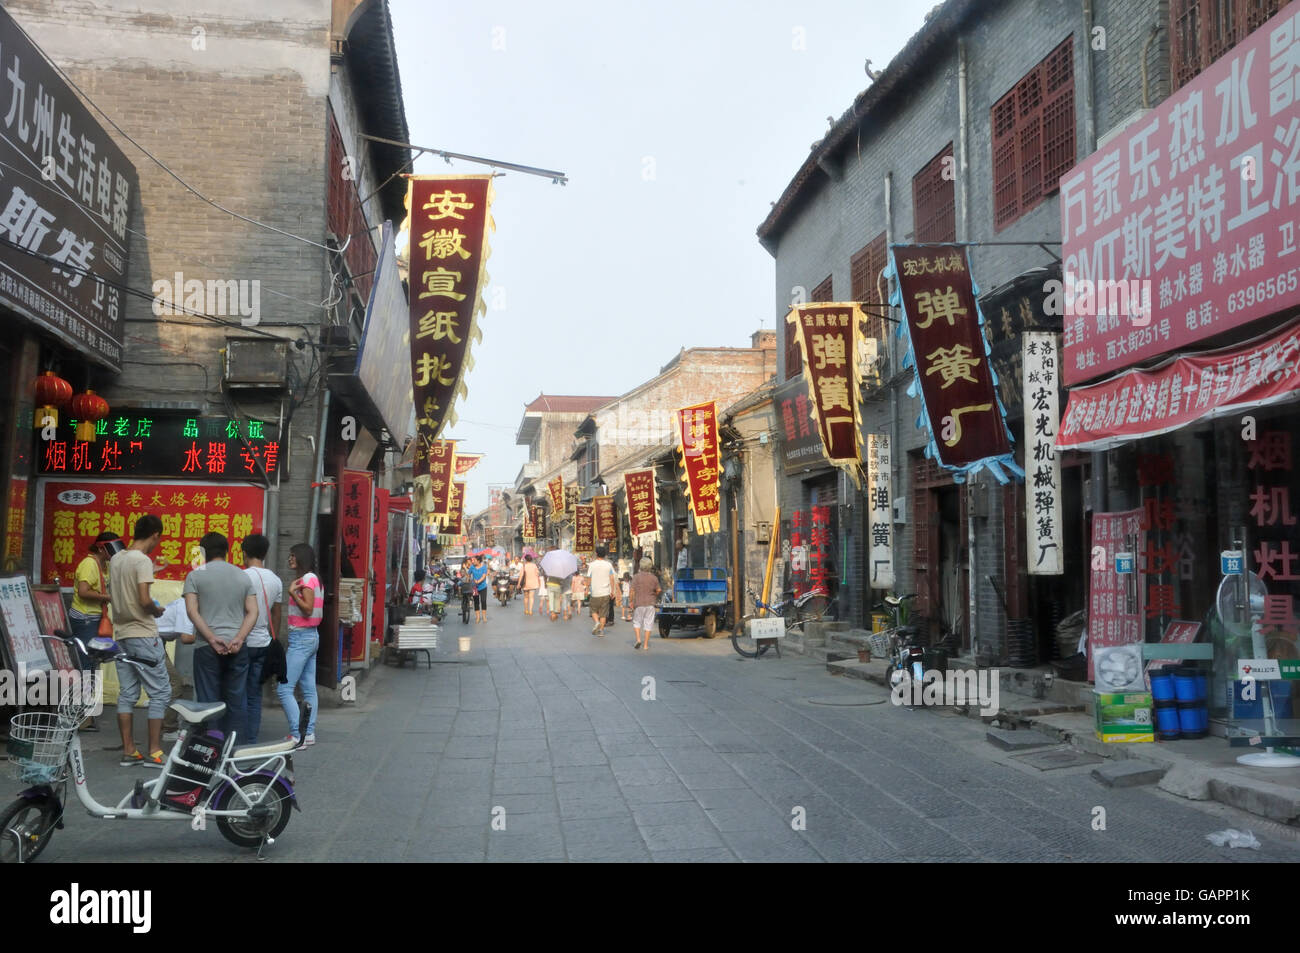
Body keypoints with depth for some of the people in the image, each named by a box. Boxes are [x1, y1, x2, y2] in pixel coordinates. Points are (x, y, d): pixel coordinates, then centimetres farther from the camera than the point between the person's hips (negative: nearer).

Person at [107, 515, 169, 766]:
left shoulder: (115, 559, 10)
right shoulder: (143, 560, -15)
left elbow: (111, 597, 17)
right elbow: (144, 600, -22)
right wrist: (157, 610, -3)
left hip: (121, 634, 8)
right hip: (143, 635, -8)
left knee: (127, 694, 10)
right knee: (160, 692, -1)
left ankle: (128, 751, 13)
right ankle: (154, 752, -2)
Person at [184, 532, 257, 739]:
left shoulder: (195, 576, 2)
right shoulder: (243, 576, 10)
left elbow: (191, 611, -9)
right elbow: (253, 612, 2)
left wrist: (212, 639, -12)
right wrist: (238, 639, -7)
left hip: (207, 647, -2)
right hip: (238, 648, 2)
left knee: (208, 701, 3)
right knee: (236, 702, 7)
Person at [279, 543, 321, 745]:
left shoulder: (307, 579, -13)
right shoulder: (314, 579, 15)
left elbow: (308, 609, -21)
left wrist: (293, 592, -23)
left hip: (301, 637, -10)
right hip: (312, 637, 10)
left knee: (284, 689, -10)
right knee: (309, 689, 11)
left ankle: (297, 735, -12)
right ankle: (309, 733, 14)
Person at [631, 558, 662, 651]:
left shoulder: (636, 577, -6)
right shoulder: (654, 578, 0)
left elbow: (633, 591, -10)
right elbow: (658, 590, 4)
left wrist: (631, 602, -3)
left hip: (638, 603, -1)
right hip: (650, 604, 1)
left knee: (636, 622, 15)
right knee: (648, 624, 4)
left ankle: (638, 639, -2)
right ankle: (646, 645, 3)